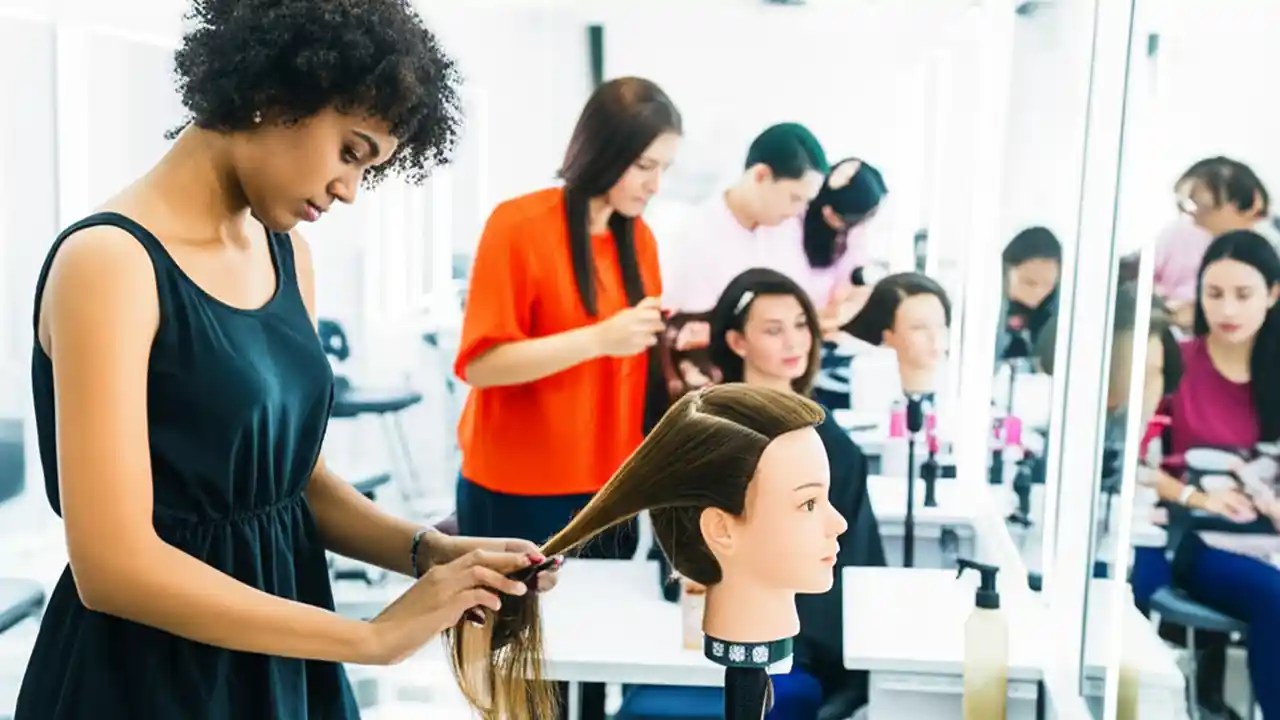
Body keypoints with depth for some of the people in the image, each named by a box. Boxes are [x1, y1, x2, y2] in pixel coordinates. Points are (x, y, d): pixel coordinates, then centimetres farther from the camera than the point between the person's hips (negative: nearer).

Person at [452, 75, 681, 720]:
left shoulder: (639, 237, 6)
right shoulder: (519, 225, -12)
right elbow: (479, 362, -17)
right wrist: (598, 337, -25)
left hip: (609, 493, 6)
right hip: (519, 497, -5)